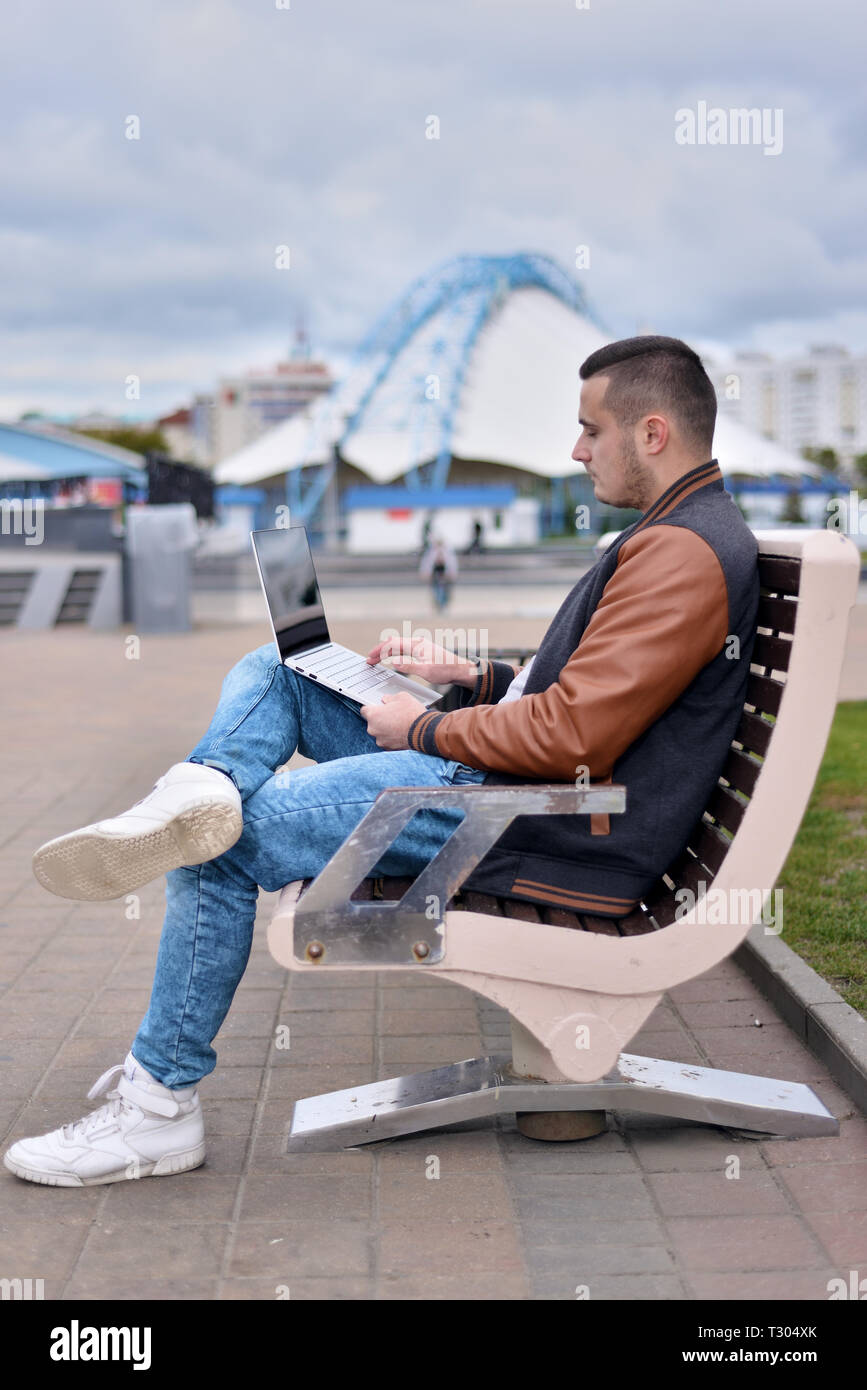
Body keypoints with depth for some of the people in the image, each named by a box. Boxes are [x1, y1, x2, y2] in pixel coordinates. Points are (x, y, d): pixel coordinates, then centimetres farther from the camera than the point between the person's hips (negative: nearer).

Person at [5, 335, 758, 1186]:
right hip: (519, 779, 11)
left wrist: (427, 729, -11)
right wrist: (472, 677, 15)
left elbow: (575, 737, -25)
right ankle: (207, 788, -22)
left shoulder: (687, 552, -17)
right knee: (272, 671, 10)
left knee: (224, 850, -13)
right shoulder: (675, 534, 18)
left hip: (552, 829, -11)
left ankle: (158, 1105, -2)